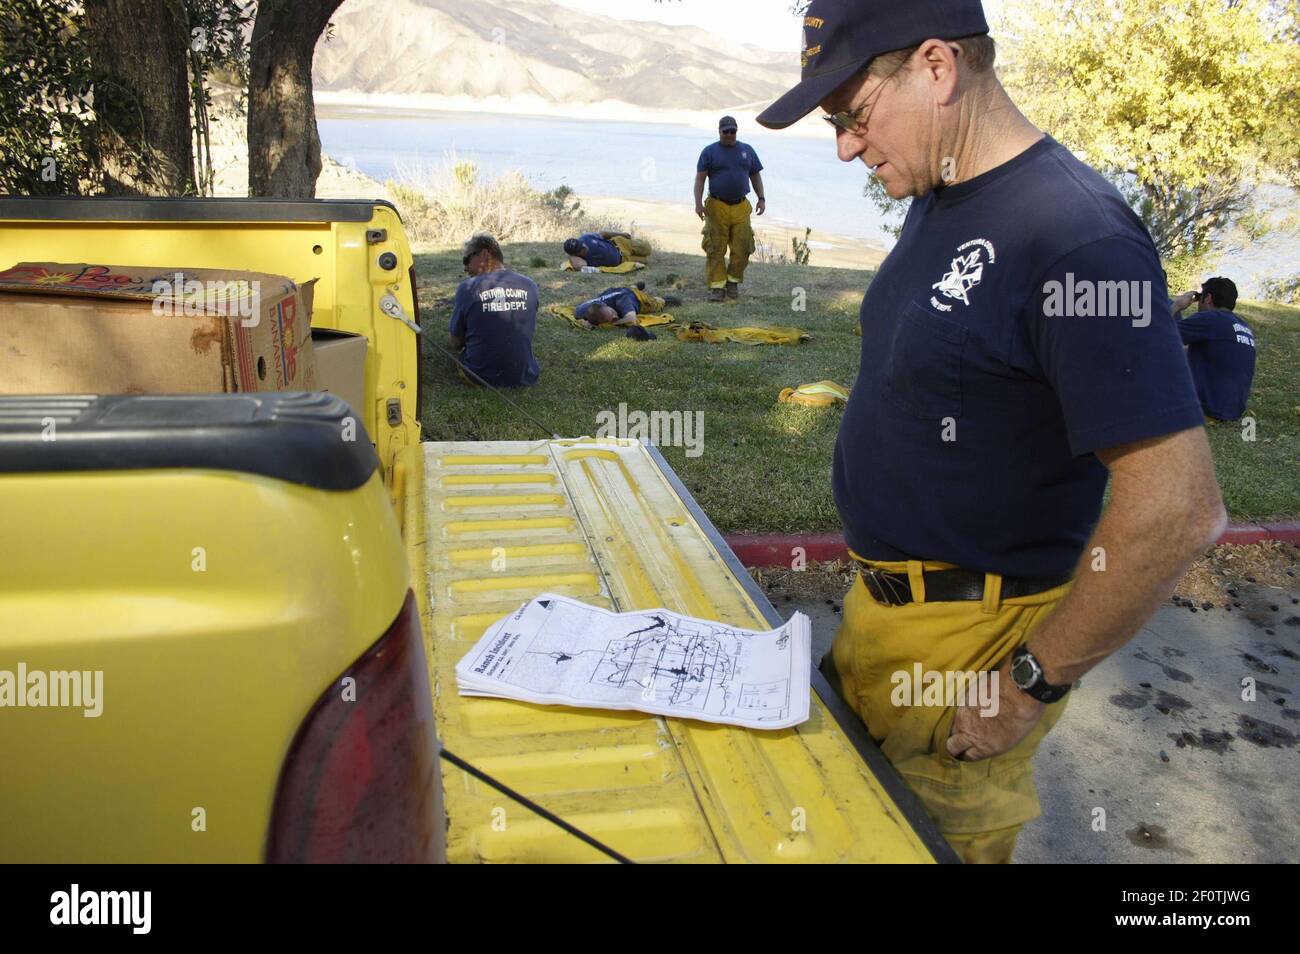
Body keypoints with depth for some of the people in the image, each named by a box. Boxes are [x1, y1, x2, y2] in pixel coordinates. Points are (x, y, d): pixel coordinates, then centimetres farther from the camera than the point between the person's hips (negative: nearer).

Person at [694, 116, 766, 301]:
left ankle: (733, 281, 18)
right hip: (717, 207, -2)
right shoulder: (709, 151, 3)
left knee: (742, 248, 0)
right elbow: (700, 178, -1)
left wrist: (762, 198, 9)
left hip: (741, 208, 3)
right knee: (716, 250, -4)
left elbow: (756, 176, 18)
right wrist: (698, 203, -12)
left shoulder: (747, 150, 13)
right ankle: (717, 286, 1)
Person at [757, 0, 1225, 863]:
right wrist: (877, 573, 11)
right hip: (881, 595, 8)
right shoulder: (937, 201, 5)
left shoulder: (1075, 235, -24)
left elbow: (1179, 512, -27)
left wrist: (1031, 684, -19)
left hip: (966, 632, -8)